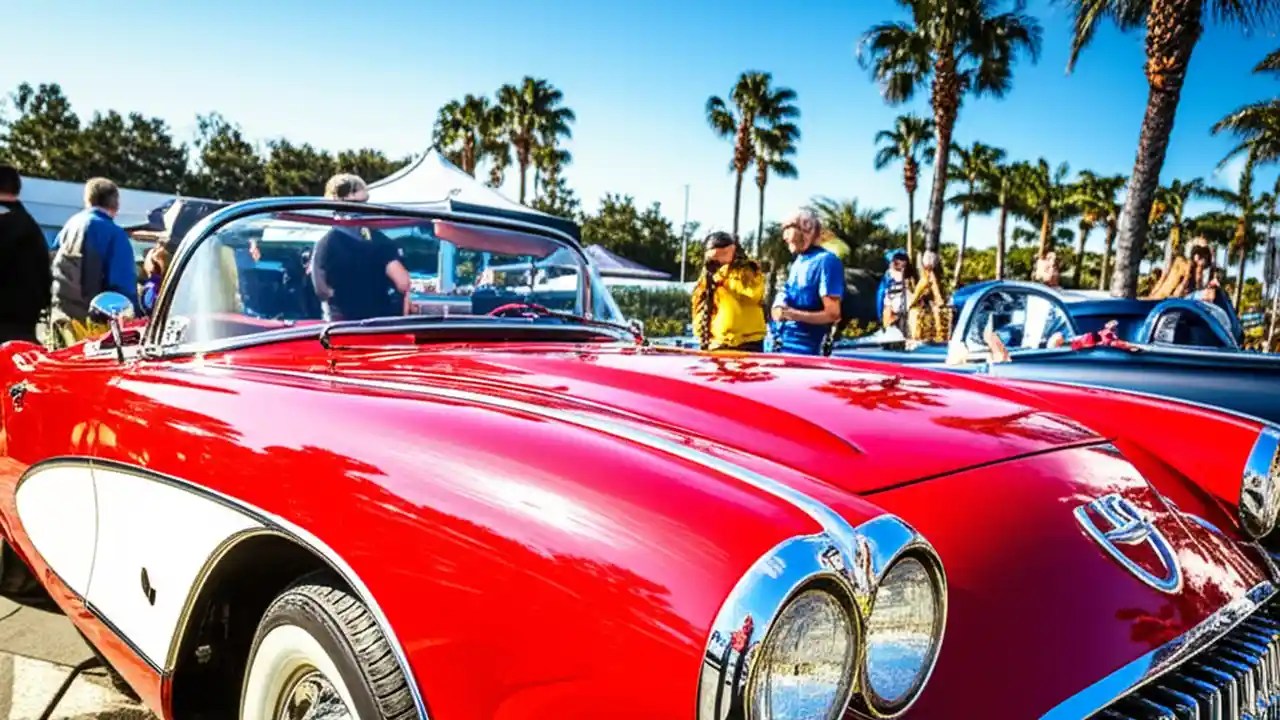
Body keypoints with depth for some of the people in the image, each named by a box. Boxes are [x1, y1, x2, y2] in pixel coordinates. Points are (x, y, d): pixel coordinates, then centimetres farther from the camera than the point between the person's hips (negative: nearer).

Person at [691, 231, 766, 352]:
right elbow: (700, 310, 12)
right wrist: (703, 337, 0)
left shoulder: (750, 269, 6)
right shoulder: (708, 276, 14)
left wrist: (727, 278, -7)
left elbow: (754, 294, -14)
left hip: (748, 344, -3)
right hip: (717, 345, 3)